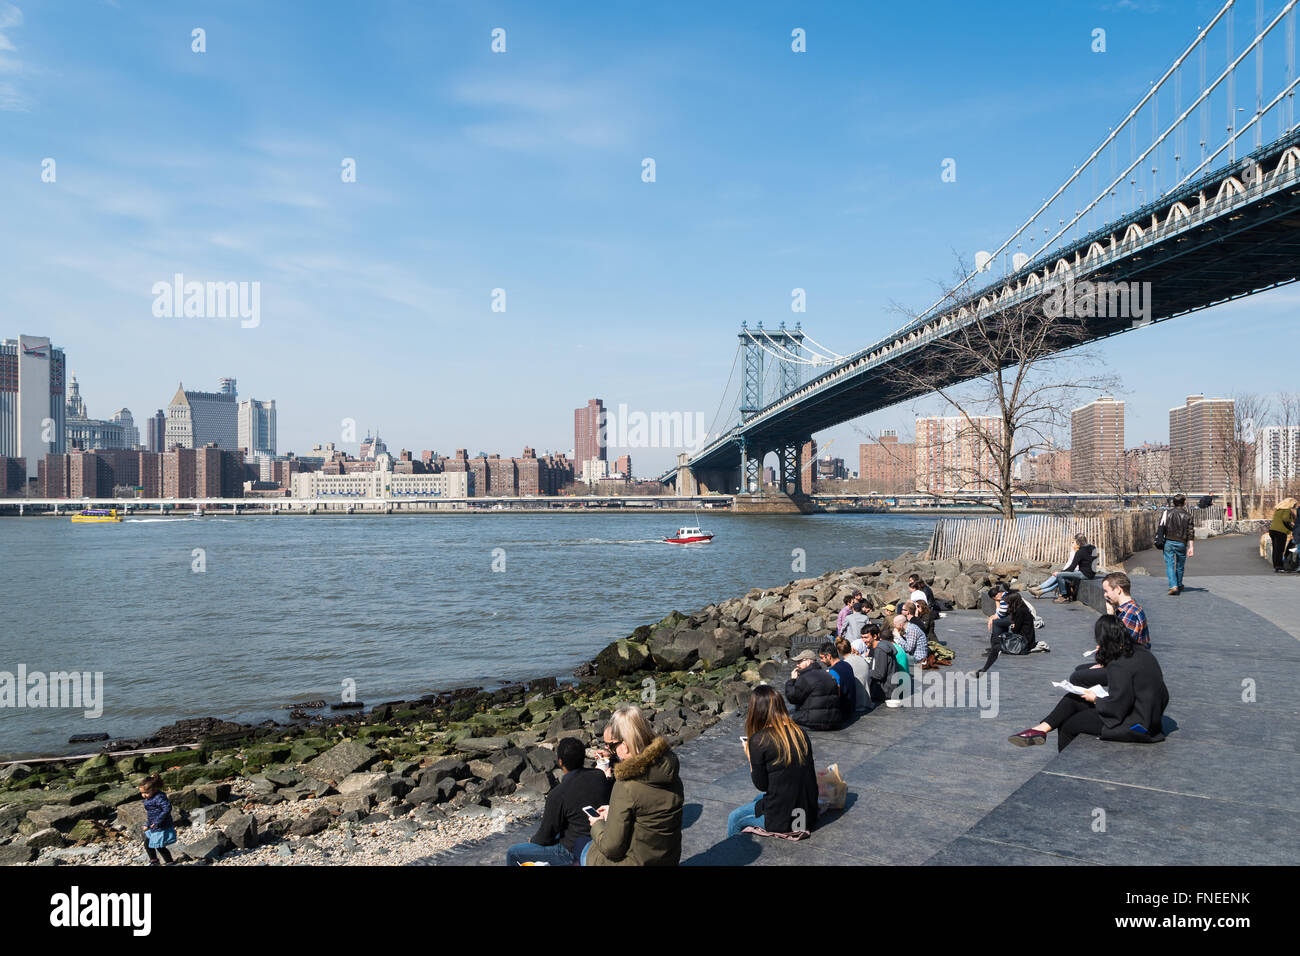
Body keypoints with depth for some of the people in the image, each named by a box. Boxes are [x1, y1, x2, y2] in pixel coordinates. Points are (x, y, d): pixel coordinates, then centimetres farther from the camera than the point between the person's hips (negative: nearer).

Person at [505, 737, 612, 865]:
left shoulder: (558, 794, -24)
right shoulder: (600, 776, -8)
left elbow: (545, 837, -13)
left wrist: (533, 840, 11)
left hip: (575, 855, -7)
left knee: (512, 853, 6)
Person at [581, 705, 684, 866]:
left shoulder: (626, 787, -28)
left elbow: (611, 848, -21)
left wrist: (597, 826, -1)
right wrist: (613, 811, 14)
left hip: (636, 862, -6)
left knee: (587, 853, 22)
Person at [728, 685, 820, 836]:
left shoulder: (758, 740, -15)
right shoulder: (799, 732, 1)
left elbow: (761, 785, -8)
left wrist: (750, 759, 6)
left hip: (782, 820, -6)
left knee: (734, 818, 21)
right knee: (758, 801, 33)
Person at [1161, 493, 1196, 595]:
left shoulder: (1167, 513, 3)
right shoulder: (1188, 516, 3)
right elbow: (1191, 533, -1)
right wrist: (1190, 547, -1)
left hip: (1169, 542, 0)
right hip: (1181, 543, 0)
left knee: (1169, 565, -2)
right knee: (1179, 566, 14)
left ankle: (1173, 586, -18)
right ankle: (1179, 586, 28)